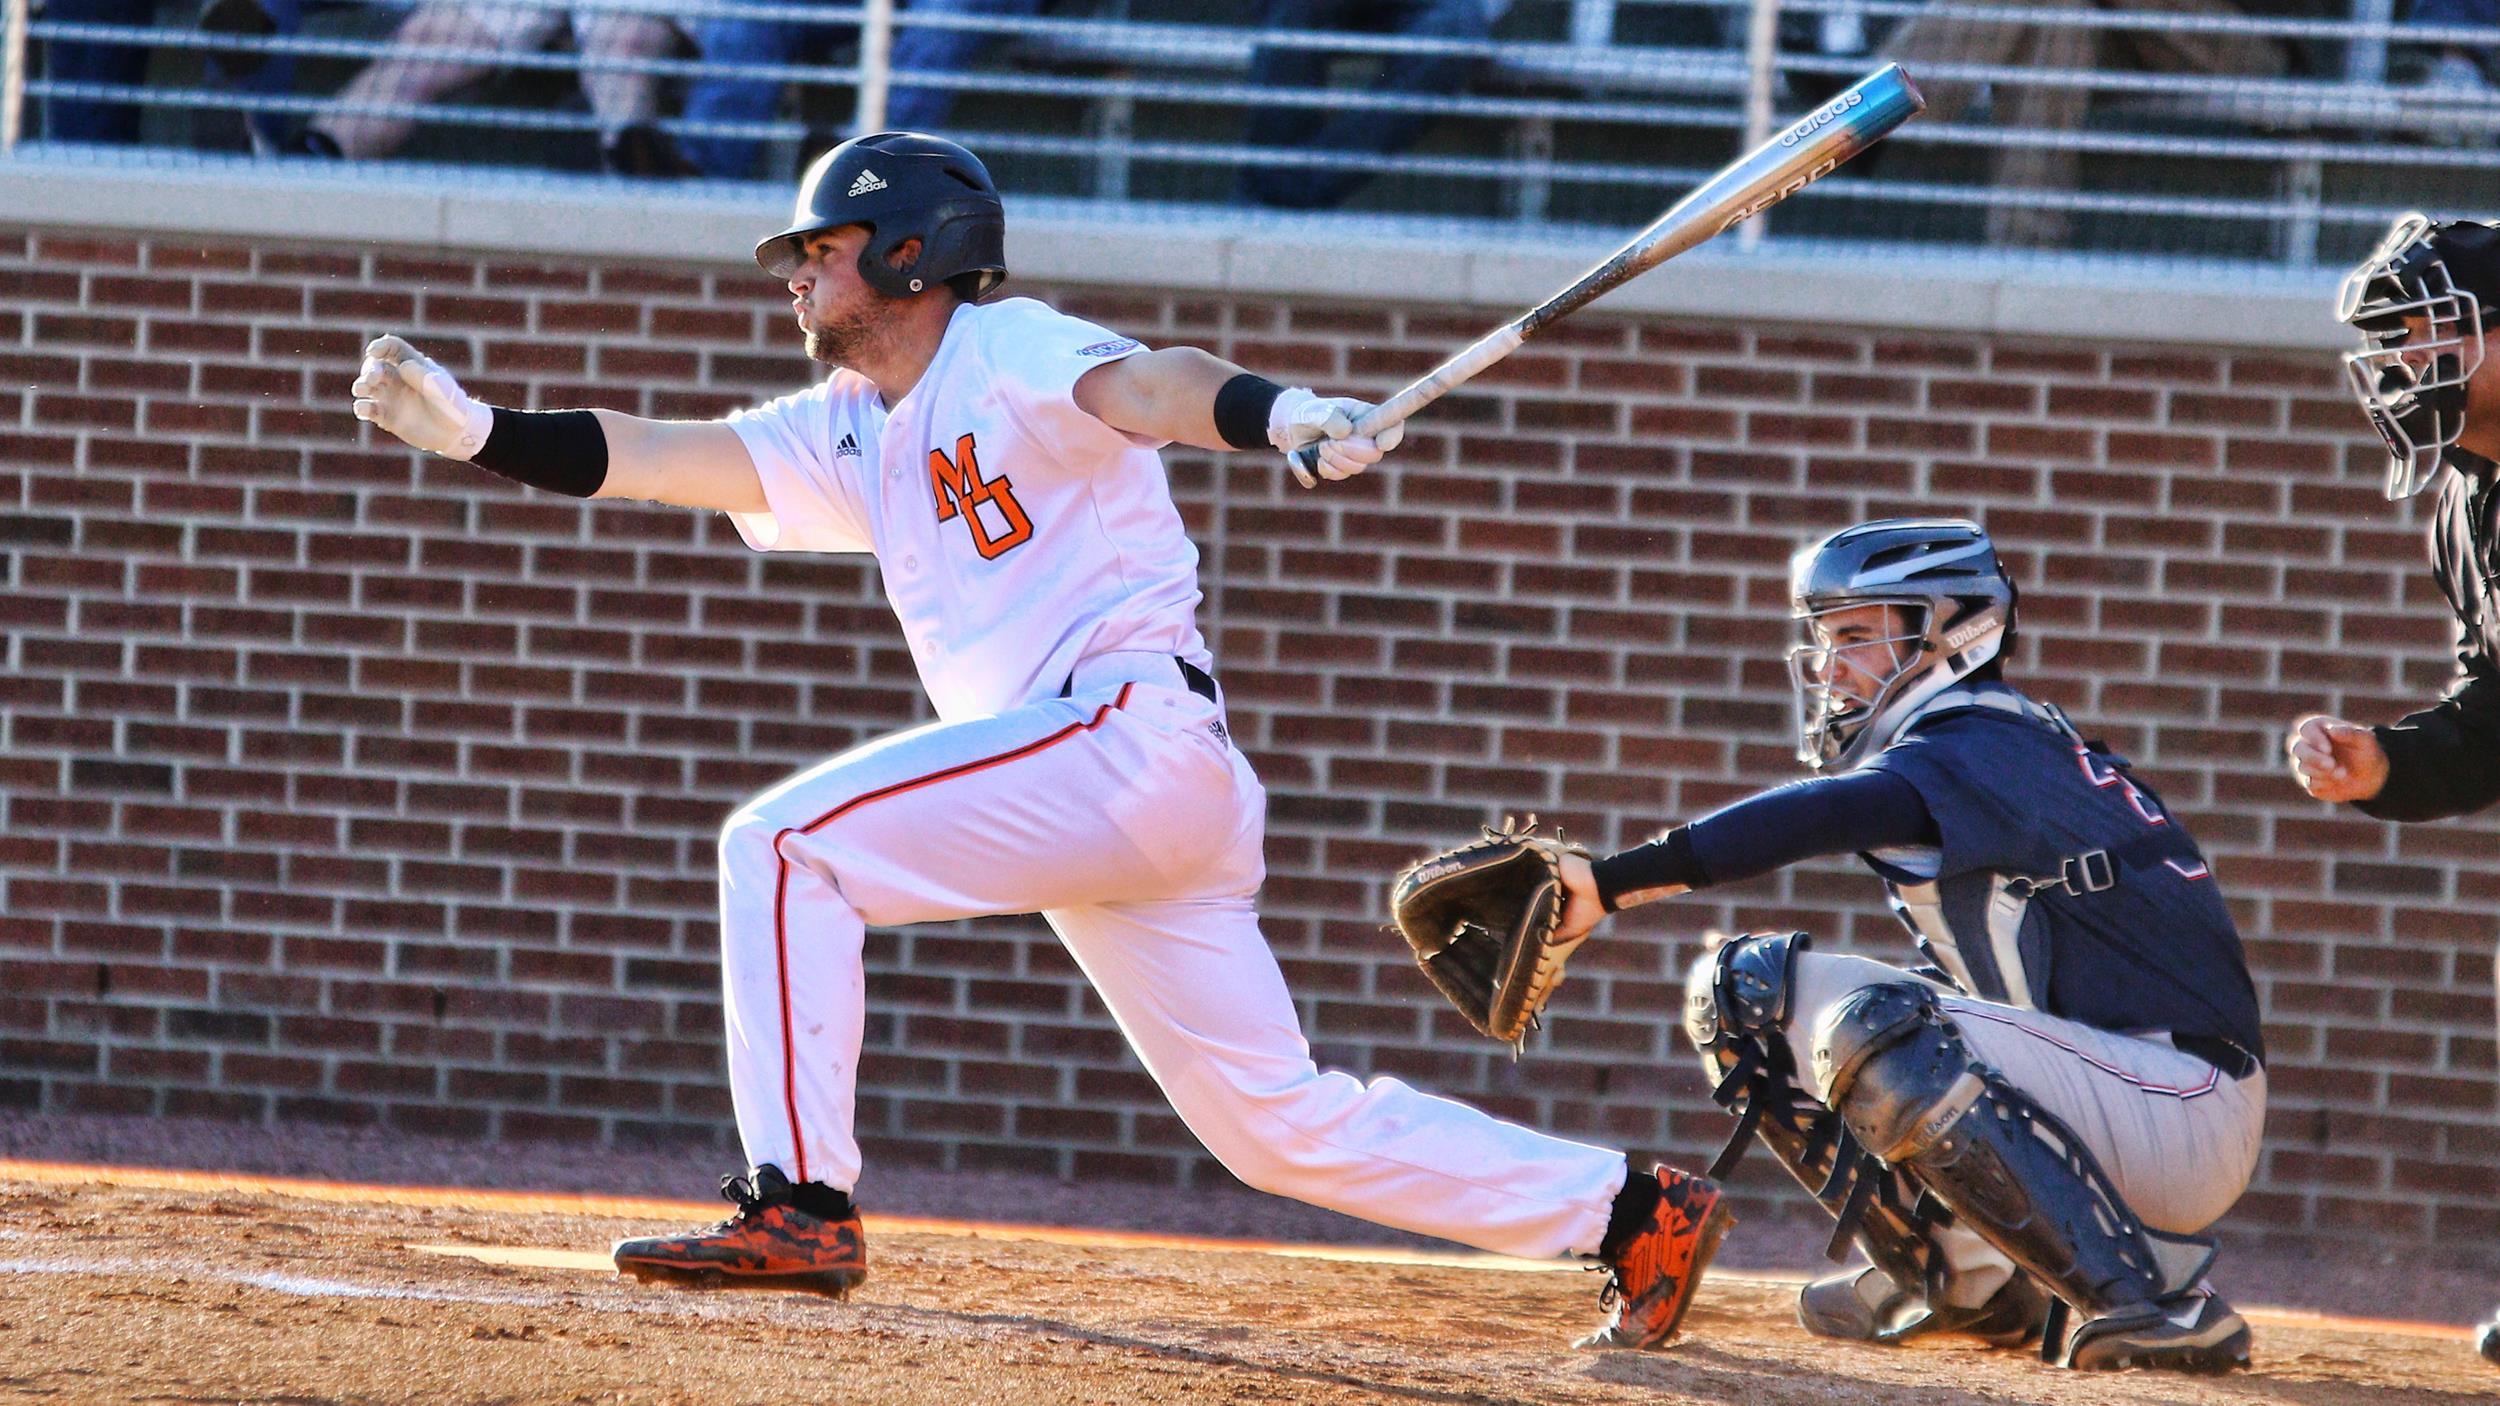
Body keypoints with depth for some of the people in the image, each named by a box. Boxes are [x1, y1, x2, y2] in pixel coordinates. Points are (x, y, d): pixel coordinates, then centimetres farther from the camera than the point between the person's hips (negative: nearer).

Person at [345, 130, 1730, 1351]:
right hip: (1097, 797, 9)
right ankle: (1628, 1211, 11)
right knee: (1278, 1124, 8)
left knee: (782, 842, -14)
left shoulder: (1008, 353, -4)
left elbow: (1142, 387, -25)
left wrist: (1286, 413, -45)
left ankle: (798, 1204, -17)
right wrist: (471, 427, 5)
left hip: (1134, 733, -9)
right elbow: (658, 458, 17)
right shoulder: (849, 435, 22)